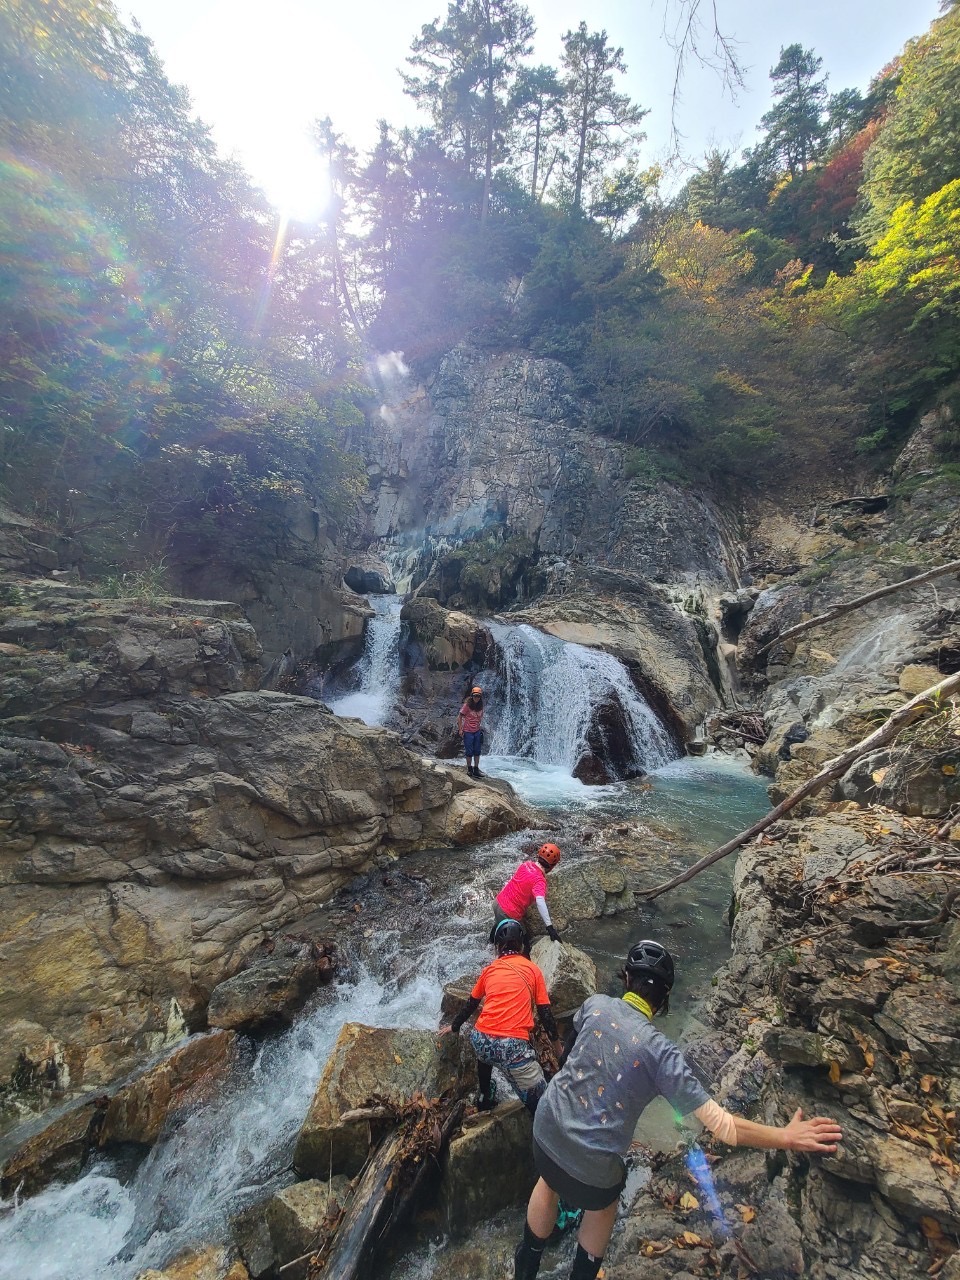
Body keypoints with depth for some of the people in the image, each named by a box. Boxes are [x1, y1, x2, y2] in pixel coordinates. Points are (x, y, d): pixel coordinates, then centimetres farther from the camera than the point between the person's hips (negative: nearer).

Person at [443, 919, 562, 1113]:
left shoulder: (489, 969, 17)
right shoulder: (532, 969, 9)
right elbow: (545, 1012, 11)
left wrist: (454, 1026, 45)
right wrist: (558, 1045, 24)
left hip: (480, 1040, 5)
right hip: (512, 1046, -4)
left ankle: (484, 1098, 51)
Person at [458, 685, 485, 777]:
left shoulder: (480, 706, 2)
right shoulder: (467, 705, -12)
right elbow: (459, 717, -7)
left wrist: (480, 726, 8)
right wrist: (460, 729, -11)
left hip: (477, 731, 4)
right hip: (468, 731, -4)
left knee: (477, 751, 7)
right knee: (469, 751, 4)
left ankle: (476, 769, 16)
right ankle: (469, 768, 19)